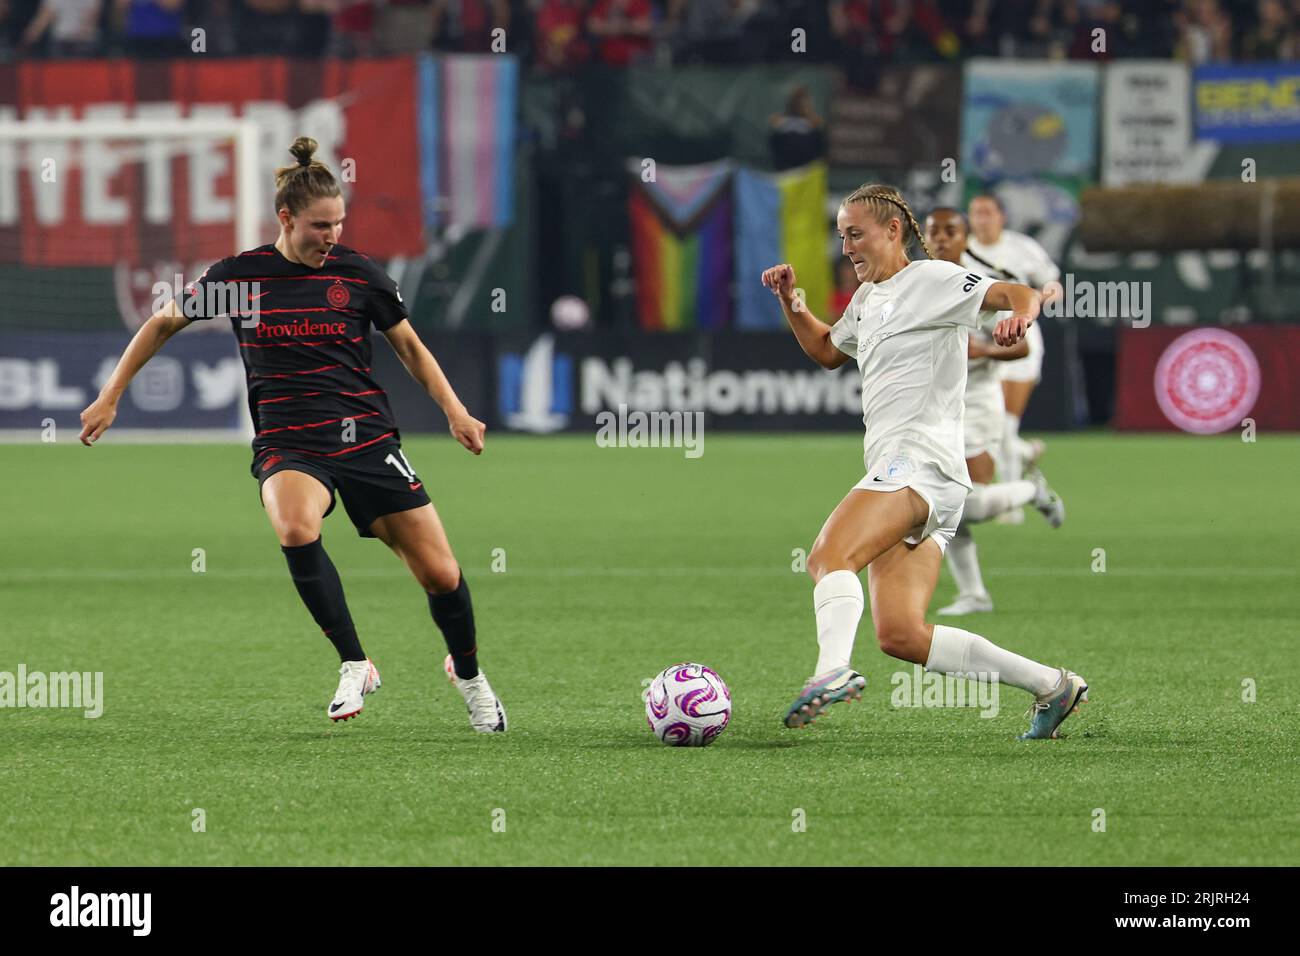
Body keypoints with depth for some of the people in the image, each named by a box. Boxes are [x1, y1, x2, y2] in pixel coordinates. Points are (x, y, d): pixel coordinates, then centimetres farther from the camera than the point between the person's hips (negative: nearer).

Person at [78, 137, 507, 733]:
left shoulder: (358, 273, 0)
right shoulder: (240, 276, -1)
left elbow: (410, 348, 14)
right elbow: (164, 323, 13)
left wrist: (454, 409, 1)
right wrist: (110, 398, 11)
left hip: (367, 438, 1)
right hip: (289, 447, -1)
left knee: (442, 576, -3)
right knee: (296, 527, -37)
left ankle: (467, 673, 29)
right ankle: (354, 666, -24)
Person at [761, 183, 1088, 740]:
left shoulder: (931, 279, 0)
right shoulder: (868, 299, 27)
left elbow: (1017, 293, -11)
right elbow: (827, 351, 44)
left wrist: (1018, 316, -34)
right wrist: (790, 302, 28)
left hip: (920, 461, -9)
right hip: (896, 470, 9)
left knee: (829, 556, -31)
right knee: (900, 636, -2)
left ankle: (833, 671, -54)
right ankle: (1051, 686, 2)